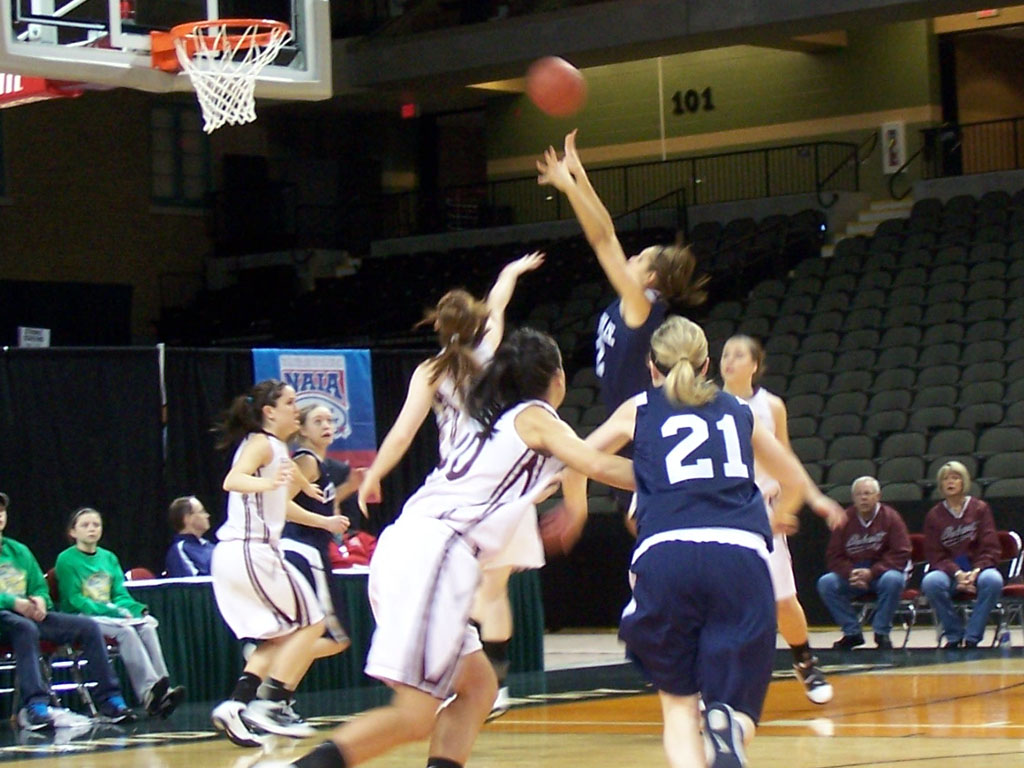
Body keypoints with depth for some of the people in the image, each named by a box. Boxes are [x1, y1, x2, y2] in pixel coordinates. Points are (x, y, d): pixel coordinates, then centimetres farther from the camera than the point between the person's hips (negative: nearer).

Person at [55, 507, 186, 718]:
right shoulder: (67, 560, -1)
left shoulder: (109, 558, 17)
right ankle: (149, 690, -43)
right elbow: (75, 600, -9)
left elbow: (121, 595, 14)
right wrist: (114, 612, -19)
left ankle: (162, 691, -37)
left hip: (109, 615, 5)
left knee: (147, 626, -23)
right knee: (125, 630, -32)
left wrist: (136, 609, -10)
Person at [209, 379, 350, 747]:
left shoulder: (278, 449, 20)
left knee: (279, 636, 15)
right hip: (250, 551, -10)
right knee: (310, 623, -3)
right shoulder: (261, 444, -8)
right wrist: (267, 483, -45)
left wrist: (323, 521, 38)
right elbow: (233, 481, -28)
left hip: (233, 556, 10)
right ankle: (268, 706, -6)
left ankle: (236, 706, 3)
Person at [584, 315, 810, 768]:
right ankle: (726, 729, -32)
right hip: (740, 554, 1)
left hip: (666, 555, -1)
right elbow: (795, 481, 38)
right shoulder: (738, 412, 25)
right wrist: (779, 516, 59)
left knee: (679, 704, 15)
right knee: (739, 712, 5)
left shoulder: (638, 410, 20)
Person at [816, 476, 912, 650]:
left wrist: (872, 572, -22)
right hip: (852, 573, 3)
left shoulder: (890, 517, -7)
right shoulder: (844, 520, 0)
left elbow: (901, 554, -10)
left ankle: (882, 632, -18)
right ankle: (852, 632, -11)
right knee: (826, 583, -23)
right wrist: (850, 573, -21)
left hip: (882, 572, -3)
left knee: (893, 580, -36)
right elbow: (833, 556, 1)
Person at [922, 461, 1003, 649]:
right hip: (948, 571, 0)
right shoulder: (934, 515, 5)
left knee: (993, 580, -36)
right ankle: (954, 635, -15)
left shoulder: (980, 508, 4)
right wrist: (957, 574, -19)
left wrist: (976, 572, -18)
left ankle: (972, 637, -22)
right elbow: (935, 555, -1)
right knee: (930, 582, -34)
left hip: (977, 568, 0)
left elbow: (990, 548, 0)